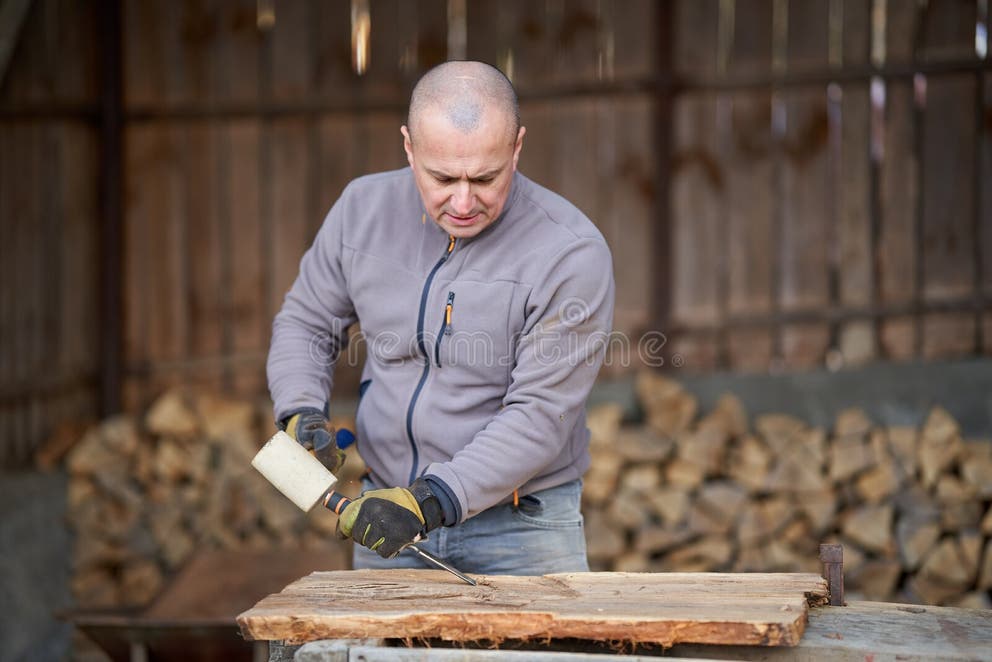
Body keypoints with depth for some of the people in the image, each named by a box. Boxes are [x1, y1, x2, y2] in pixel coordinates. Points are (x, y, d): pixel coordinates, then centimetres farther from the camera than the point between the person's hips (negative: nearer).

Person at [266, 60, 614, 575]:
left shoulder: (571, 253, -17)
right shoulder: (363, 208, -2)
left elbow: (539, 416, -20)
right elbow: (307, 323, 12)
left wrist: (433, 501, -29)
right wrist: (302, 412, -7)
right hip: (387, 512, 4)